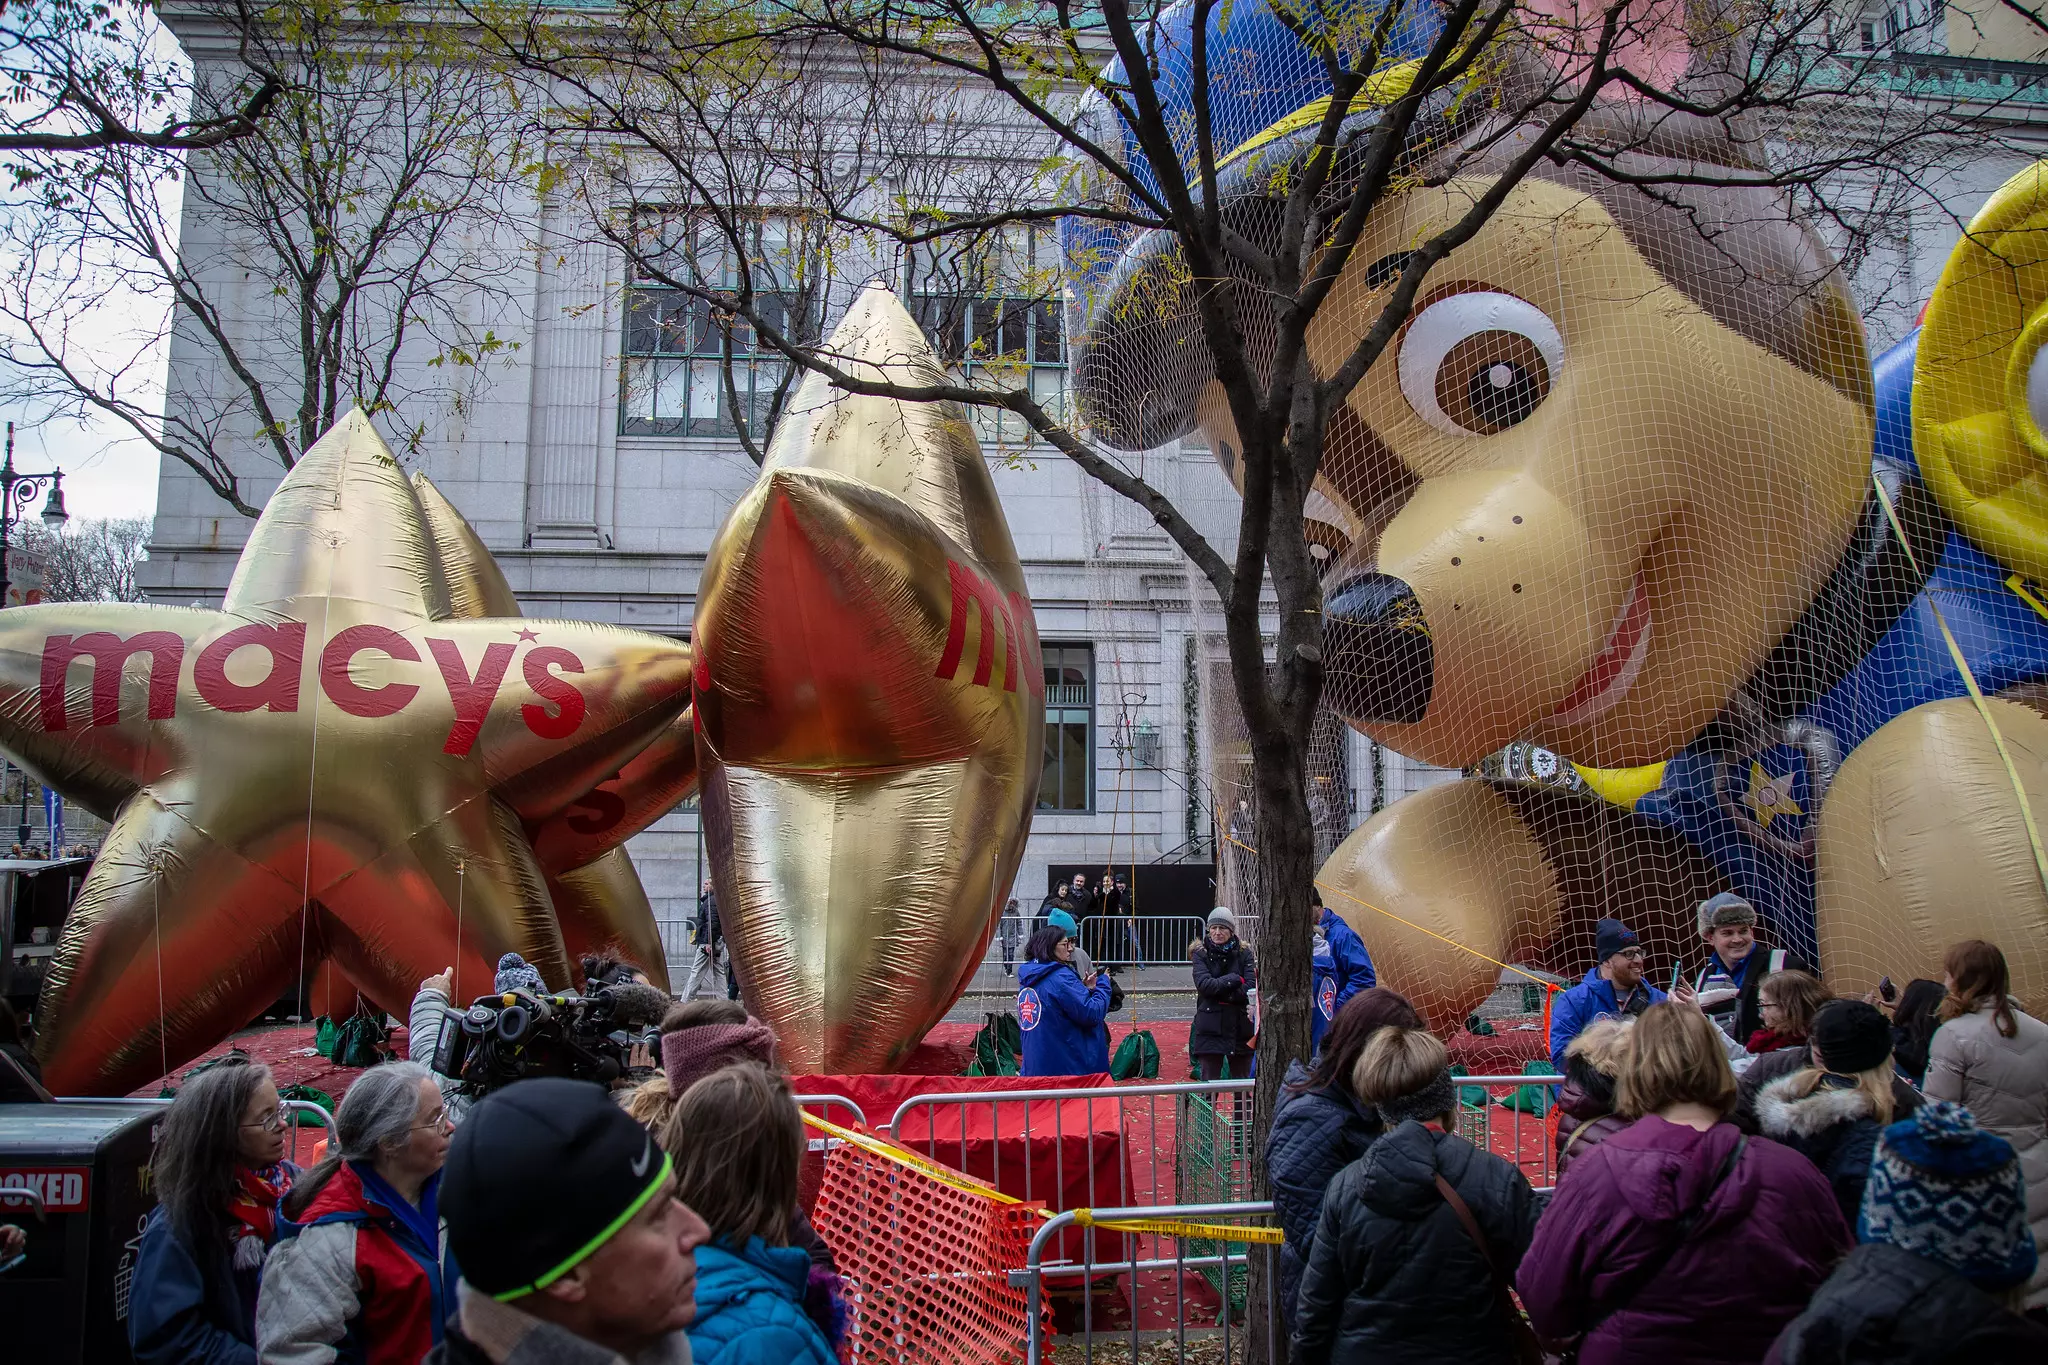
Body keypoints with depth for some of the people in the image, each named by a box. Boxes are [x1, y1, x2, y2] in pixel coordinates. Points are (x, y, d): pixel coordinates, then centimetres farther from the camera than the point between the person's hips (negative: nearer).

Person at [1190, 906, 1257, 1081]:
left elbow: (1250, 988, -9)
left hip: (1240, 1026, 1)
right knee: (1209, 1082, -1)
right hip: (1210, 1026, -1)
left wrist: (1218, 988, -13)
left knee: (1242, 1083, 10)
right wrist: (1234, 980, -15)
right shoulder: (1200, 953, 1)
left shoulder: (1244, 952, 3)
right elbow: (1203, 984, -15)